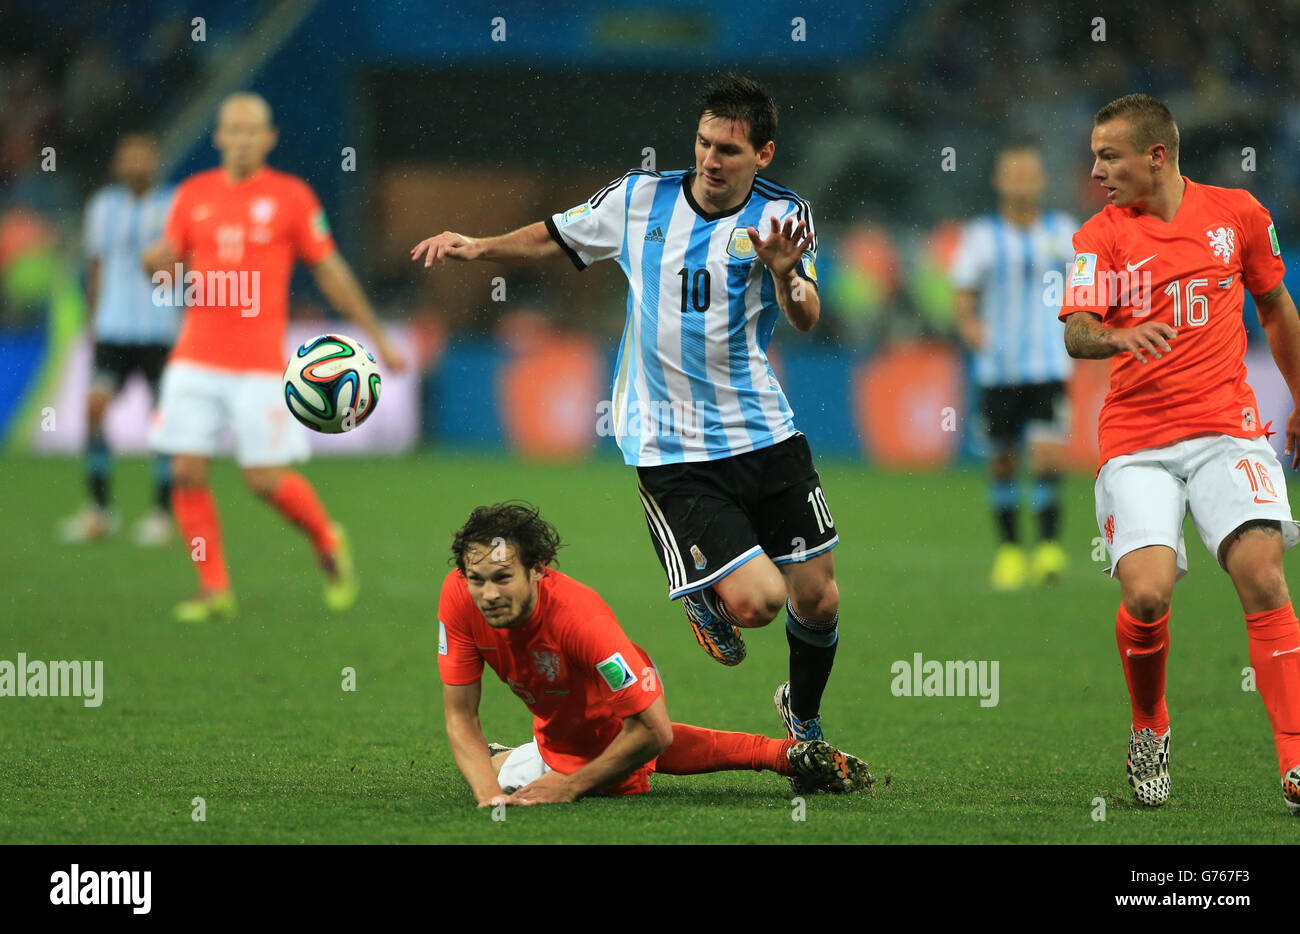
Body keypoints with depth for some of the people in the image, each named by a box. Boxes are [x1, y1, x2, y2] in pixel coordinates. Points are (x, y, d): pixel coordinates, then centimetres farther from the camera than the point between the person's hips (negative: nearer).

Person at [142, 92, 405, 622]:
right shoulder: (193, 195, 7)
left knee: (266, 479, -8)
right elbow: (168, 269, 12)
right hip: (197, 356, 3)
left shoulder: (291, 197, 0)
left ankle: (328, 543, 21)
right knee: (187, 472, -6)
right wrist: (159, 263, -14)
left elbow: (330, 271, 5)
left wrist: (377, 338, 5)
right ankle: (214, 589, 5)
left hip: (260, 361, -3)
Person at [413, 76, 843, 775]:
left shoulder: (784, 216, -4)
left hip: (766, 434, 2)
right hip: (671, 450, -2)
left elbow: (806, 319, -17)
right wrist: (478, 246, -2)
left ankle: (803, 716, 38)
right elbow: (553, 239, 13)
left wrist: (784, 274, -37)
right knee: (756, 600, -16)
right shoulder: (639, 199, -2)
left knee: (818, 601, 7)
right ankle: (704, 594, 21)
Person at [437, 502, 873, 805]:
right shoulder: (458, 596, -32)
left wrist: (570, 785, -33)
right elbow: (460, 716, -23)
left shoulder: (579, 616, -45)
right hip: (558, 730, 5)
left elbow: (652, 730, -38)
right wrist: (489, 794, -38)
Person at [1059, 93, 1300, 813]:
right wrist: (1118, 336, -33)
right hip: (1136, 442, 0)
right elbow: (1076, 333, -11)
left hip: (1227, 429, 1)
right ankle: (1149, 733, 11)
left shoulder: (1236, 214, 7)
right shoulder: (1102, 236, 3)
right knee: (1147, 594, -18)